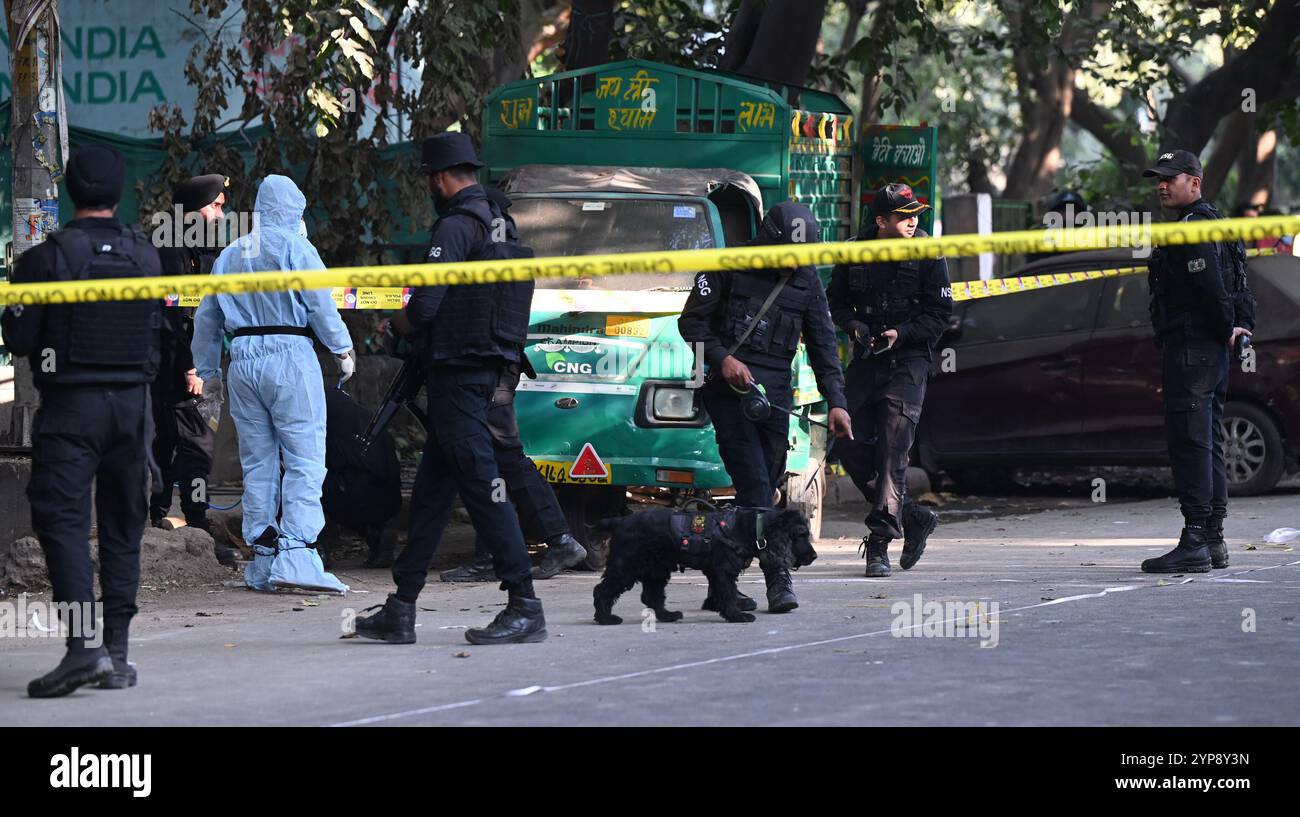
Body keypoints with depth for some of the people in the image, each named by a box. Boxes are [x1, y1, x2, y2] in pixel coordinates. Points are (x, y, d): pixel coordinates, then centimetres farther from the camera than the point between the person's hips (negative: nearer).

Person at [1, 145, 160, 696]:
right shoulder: (146, 255, 3)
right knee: (123, 526, 11)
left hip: (70, 405, -4)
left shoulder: (48, 257, -11)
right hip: (132, 403, 4)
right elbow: (158, 333, 9)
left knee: (62, 520, -6)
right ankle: (117, 653, 12)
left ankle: (84, 643, -22)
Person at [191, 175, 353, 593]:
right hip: (289, 356, -6)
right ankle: (295, 556, -20)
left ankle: (262, 562, 9)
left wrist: (207, 369, 30)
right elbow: (320, 304, -9)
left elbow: (207, 318, 21)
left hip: (243, 360, 6)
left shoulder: (229, 254, 17)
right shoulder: (294, 246, -2)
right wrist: (343, 351, 2)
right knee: (305, 461, -8)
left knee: (258, 463, 10)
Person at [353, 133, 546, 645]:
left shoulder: (456, 226, -14)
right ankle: (400, 611, 15)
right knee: (431, 489, 12)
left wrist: (404, 323, 1)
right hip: (484, 369, 10)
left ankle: (525, 608, -10)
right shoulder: (496, 221, 15)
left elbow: (427, 302, -20)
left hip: (457, 372, -10)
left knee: (481, 486, -9)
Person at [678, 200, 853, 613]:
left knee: (763, 489, 2)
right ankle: (777, 577, -20)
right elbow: (691, 321, 1)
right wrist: (721, 358, -14)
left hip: (775, 393, 5)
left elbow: (823, 345, 12)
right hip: (728, 389, -5)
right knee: (754, 483, -16)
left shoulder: (807, 281, 12)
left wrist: (836, 402, 3)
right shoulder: (729, 267, -1)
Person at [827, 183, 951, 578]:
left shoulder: (928, 255, -2)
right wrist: (855, 325, -6)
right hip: (866, 359, 4)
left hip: (908, 358, -4)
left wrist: (901, 333, -16)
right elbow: (835, 301, 15)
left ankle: (880, 539, -13)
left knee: (892, 449, -13)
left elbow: (940, 314, -2)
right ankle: (914, 518, 18)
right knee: (851, 448, 0)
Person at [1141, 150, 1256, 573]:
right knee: (1208, 444, 14)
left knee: (1189, 441, -13)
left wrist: (1227, 329, -10)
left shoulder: (1192, 227, -13)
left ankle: (1195, 542, -17)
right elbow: (1240, 287, 24)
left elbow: (1212, 287, -22)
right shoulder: (1211, 222, 20)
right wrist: (1242, 326, 13)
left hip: (1191, 348, -11)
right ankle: (1213, 540, 18)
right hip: (1213, 350, 11)